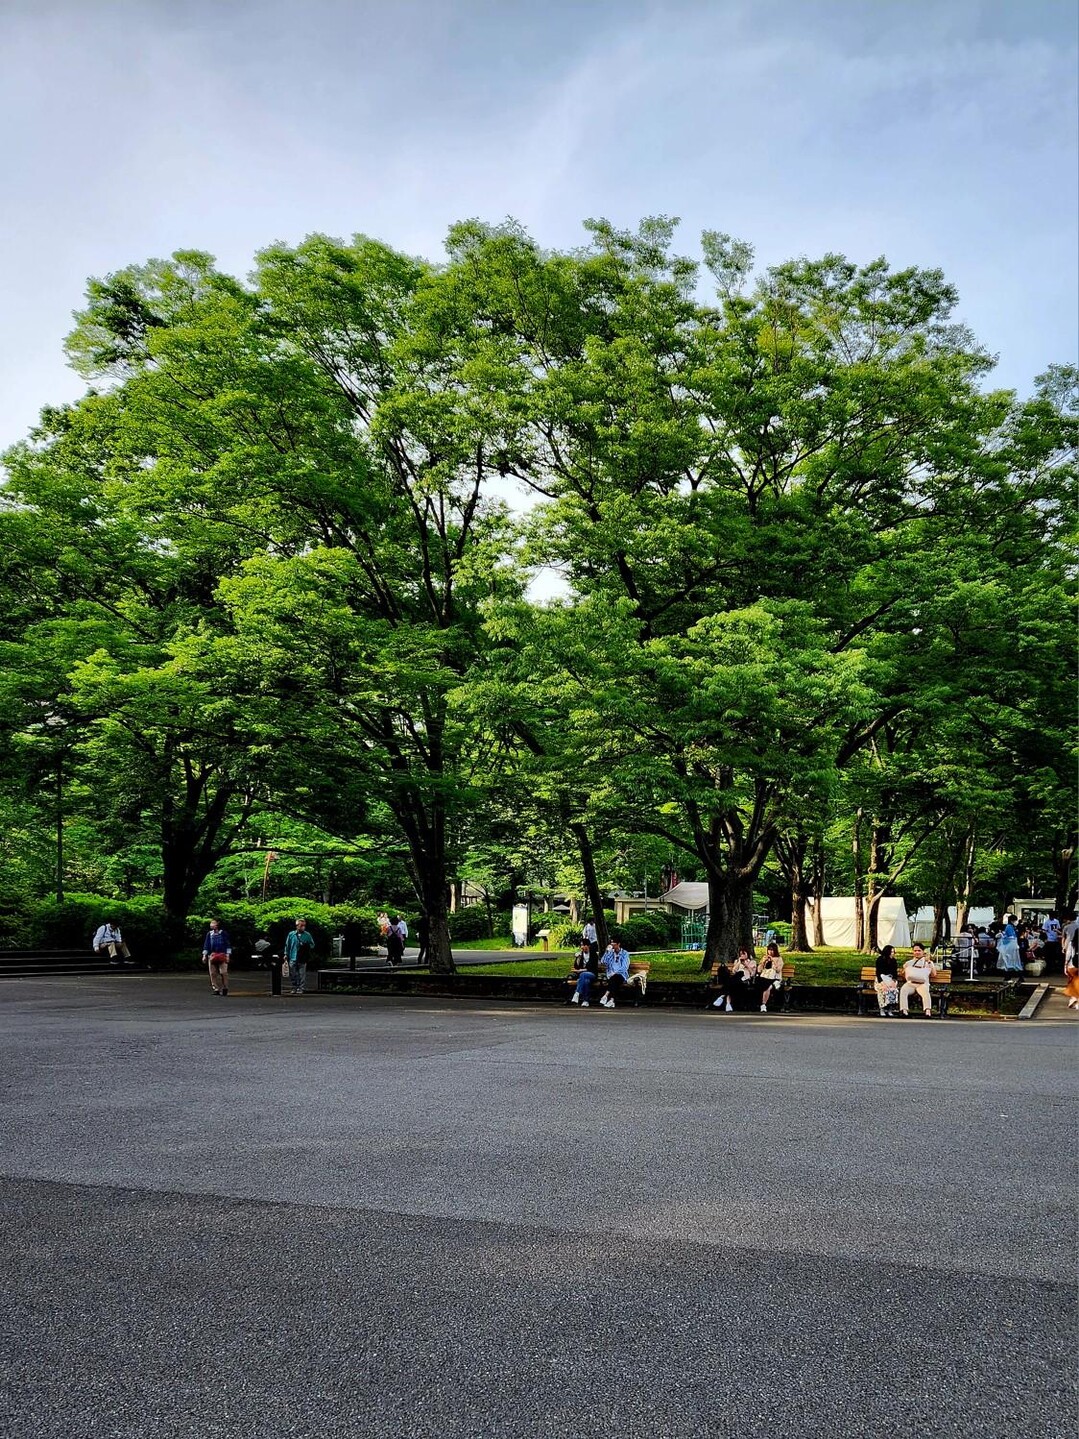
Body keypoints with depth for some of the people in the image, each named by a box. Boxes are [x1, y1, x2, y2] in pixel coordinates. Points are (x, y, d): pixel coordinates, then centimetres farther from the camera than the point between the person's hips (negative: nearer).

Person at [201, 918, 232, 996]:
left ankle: (225, 988, 2)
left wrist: (227, 955, -4)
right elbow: (206, 945, 15)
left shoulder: (223, 933, 2)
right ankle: (216, 989, 8)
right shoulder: (209, 934, 11)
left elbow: (228, 945, 2)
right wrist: (204, 955, 9)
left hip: (222, 955, -4)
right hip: (212, 956, 4)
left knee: (223, 972, -10)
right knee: (213, 973, 1)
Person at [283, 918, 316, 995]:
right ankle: (294, 988, 17)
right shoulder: (291, 934, 5)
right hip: (293, 958, 1)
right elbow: (287, 945, 12)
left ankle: (300, 988, 4)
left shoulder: (307, 935, 3)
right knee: (293, 975, 5)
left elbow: (312, 945, 11)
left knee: (302, 974, -2)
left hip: (302, 959, -1)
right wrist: (286, 954, 8)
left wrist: (306, 946, -8)